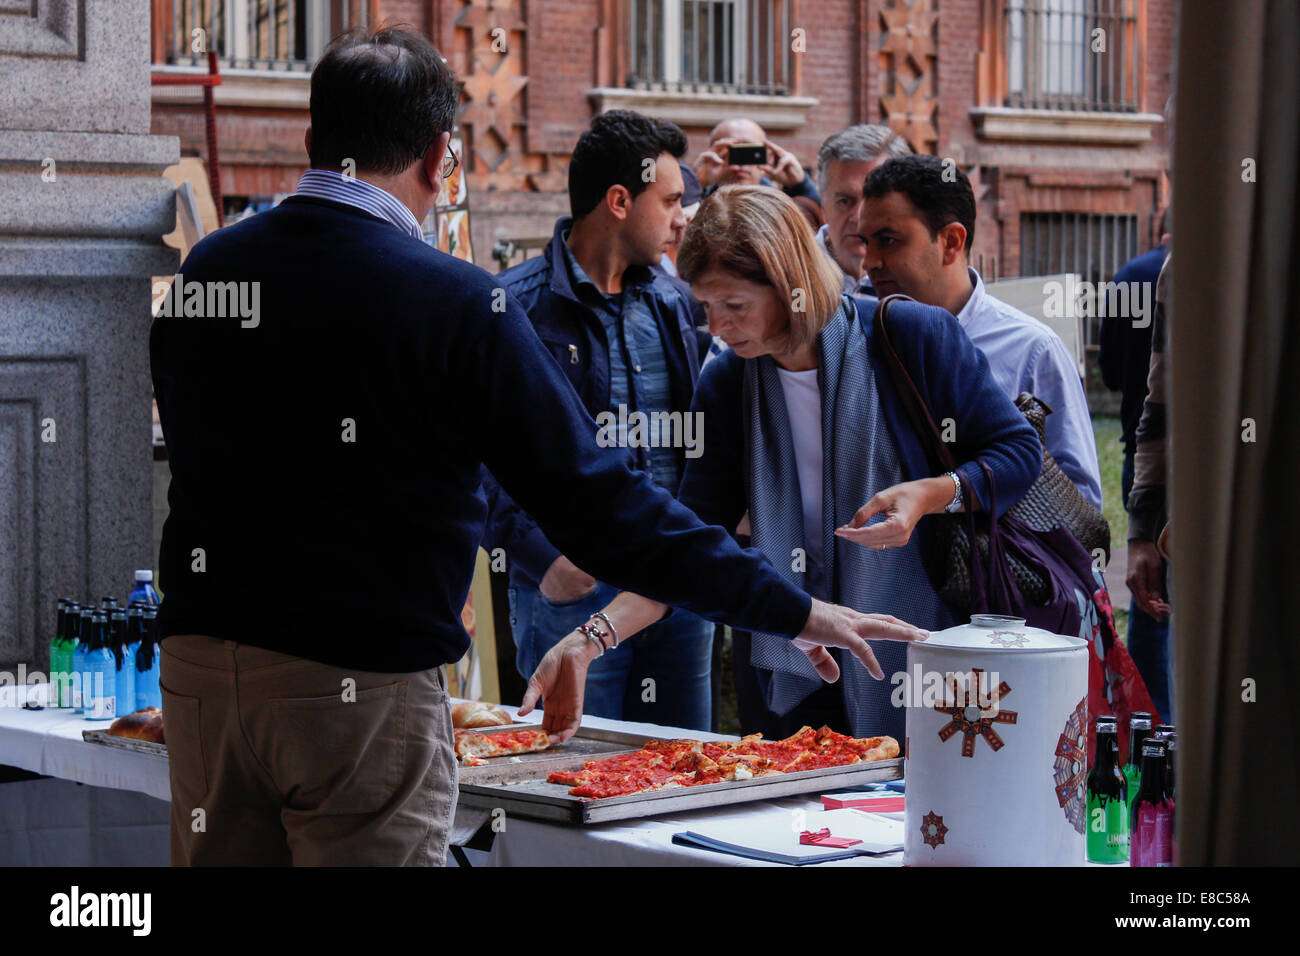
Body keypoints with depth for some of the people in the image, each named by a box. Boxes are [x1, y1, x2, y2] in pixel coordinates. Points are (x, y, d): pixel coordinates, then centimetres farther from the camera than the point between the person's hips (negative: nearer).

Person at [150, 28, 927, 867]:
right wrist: (794, 609, -5)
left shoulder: (201, 272, 5)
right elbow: (595, 505, -12)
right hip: (361, 688, -5)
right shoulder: (455, 303, -12)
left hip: (202, 669, 6)